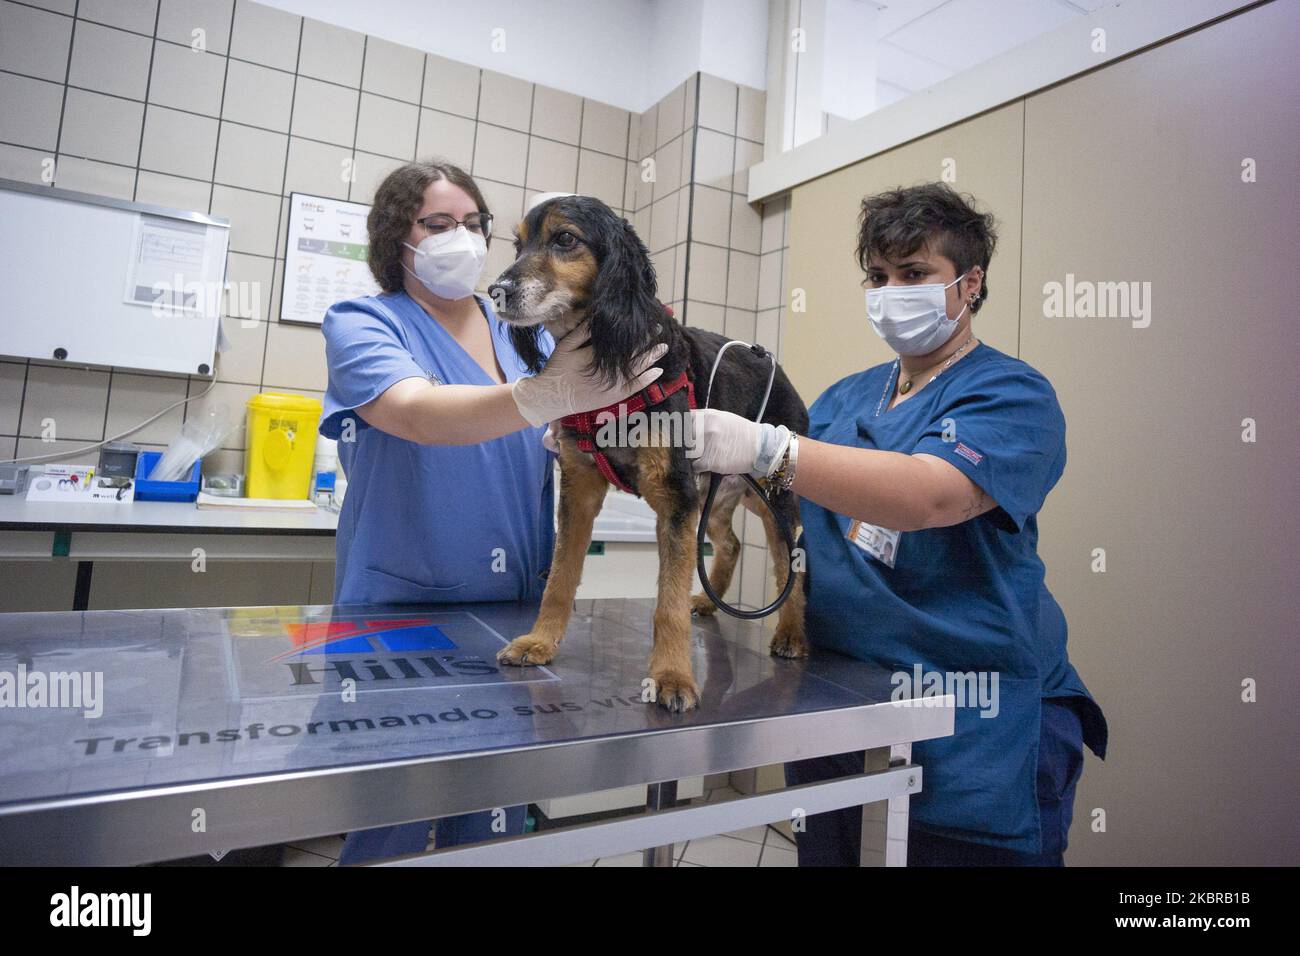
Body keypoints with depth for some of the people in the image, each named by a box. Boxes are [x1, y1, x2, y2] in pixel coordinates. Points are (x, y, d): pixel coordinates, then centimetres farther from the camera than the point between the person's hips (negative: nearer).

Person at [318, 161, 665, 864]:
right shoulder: (362, 324, -6)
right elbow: (419, 413, -27)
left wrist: (602, 402, -16)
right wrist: (543, 396, -45)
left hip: (516, 608, 4)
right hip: (400, 605, -4)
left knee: (493, 820, 17)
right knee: (390, 829, 9)